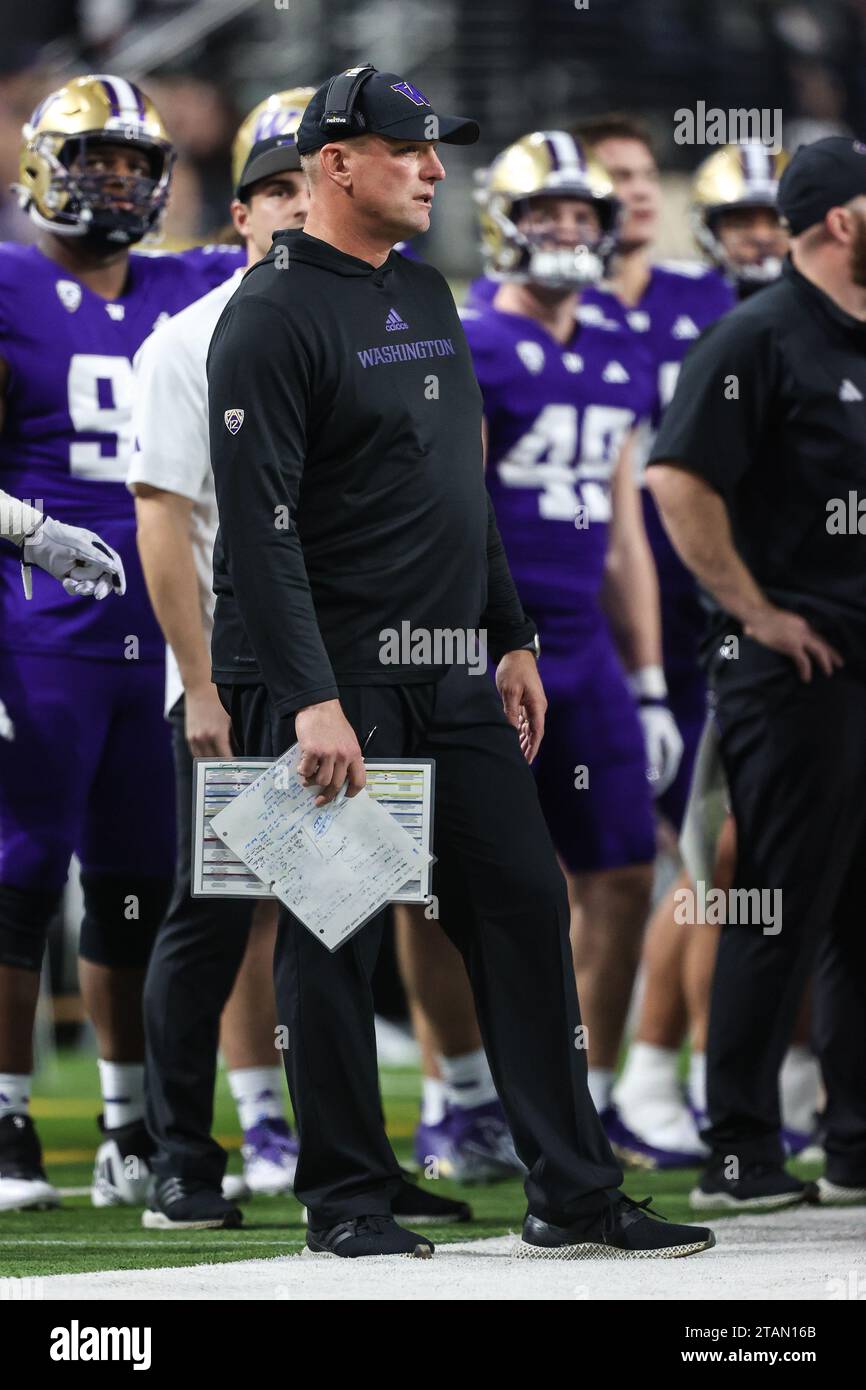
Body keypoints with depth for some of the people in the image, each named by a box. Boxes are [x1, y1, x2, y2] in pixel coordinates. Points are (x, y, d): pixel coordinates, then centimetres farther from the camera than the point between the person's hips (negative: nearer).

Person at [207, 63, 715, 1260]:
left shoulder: (426, 297, 16)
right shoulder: (274, 315, -10)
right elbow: (260, 523, -17)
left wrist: (512, 639, 19)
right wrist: (313, 699, -23)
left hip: (448, 672, 8)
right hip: (329, 677, -8)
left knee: (524, 905, 4)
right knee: (333, 936, -1)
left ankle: (574, 1198, 6)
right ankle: (346, 1203, 7)